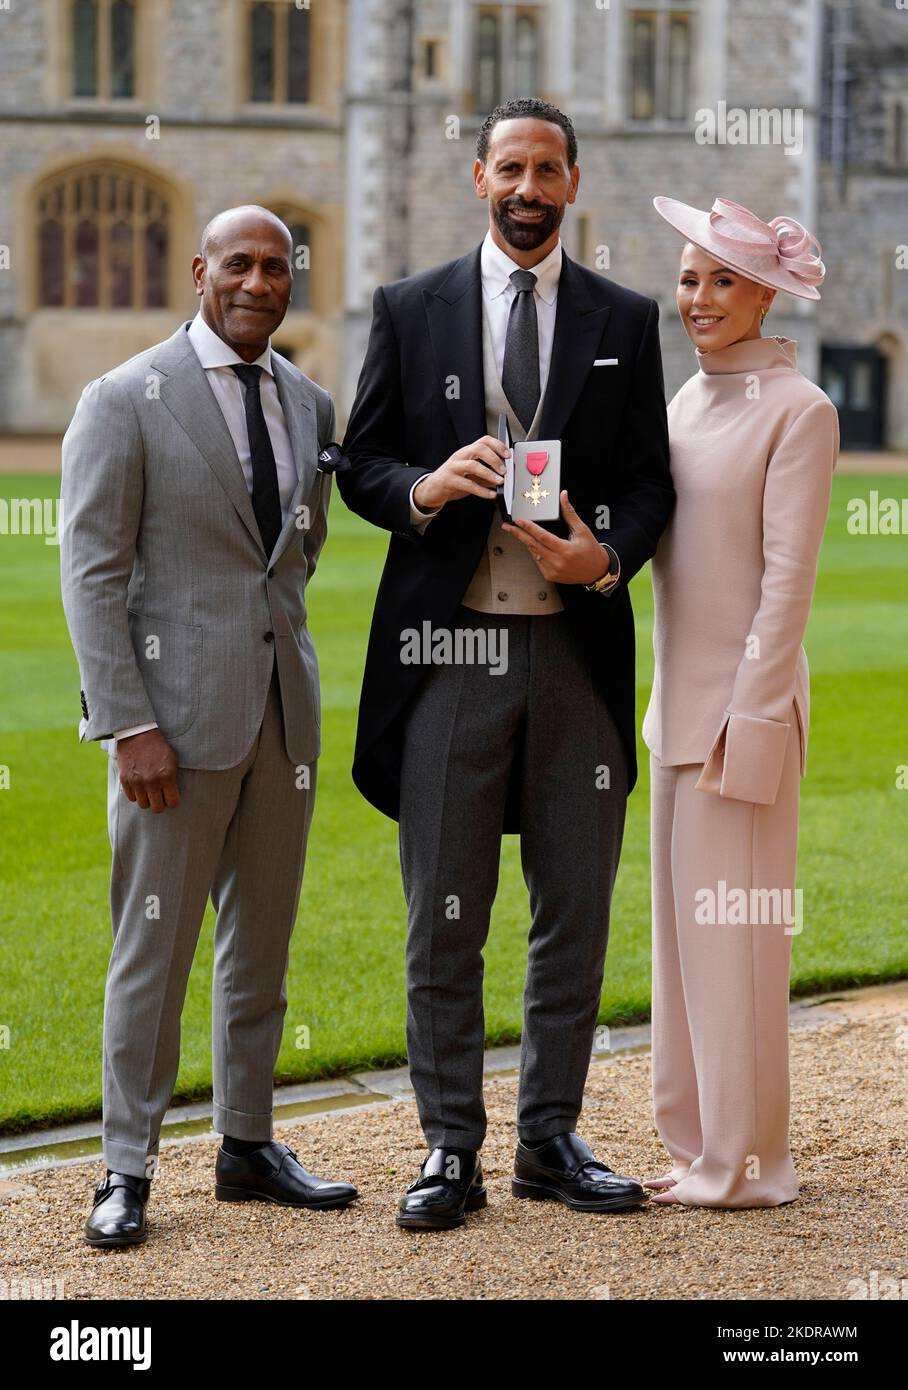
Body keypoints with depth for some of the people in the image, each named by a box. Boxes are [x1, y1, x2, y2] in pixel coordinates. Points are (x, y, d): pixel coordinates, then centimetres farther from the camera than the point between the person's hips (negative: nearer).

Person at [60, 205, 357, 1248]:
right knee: (153, 946, -1)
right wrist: (128, 724, -15)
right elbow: (91, 574, -9)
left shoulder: (309, 405, 11)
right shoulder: (125, 400, -6)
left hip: (283, 713, 6)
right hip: (175, 717, -6)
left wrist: (275, 645, 15)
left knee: (262, 941, 12)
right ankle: (128, 1170, 9)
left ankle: (247, 1146, 24)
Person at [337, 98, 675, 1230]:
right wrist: (426, 487, -14)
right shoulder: (409, 310, 8)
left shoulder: (624, 320, 10)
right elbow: (360, 466, 7)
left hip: (579, 648, 1)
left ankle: (551, 1136, 19)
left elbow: (651, 480, 9)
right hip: (448, 648, -1)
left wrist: (607, 554, -11)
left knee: (574, 911, 6)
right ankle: (450, 1149, 11)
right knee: (444, 917, 2)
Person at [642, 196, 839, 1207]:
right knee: (684, 924, 11)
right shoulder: (683, 402, 13)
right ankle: (698, 1144, 20)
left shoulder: (798, 410, -10)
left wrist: (749, 718, -17)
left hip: (747, 697, -8)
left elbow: (788, 574, -15)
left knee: (735, 929, -3)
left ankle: (743, 1162, 7)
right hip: (680, 695, 8)